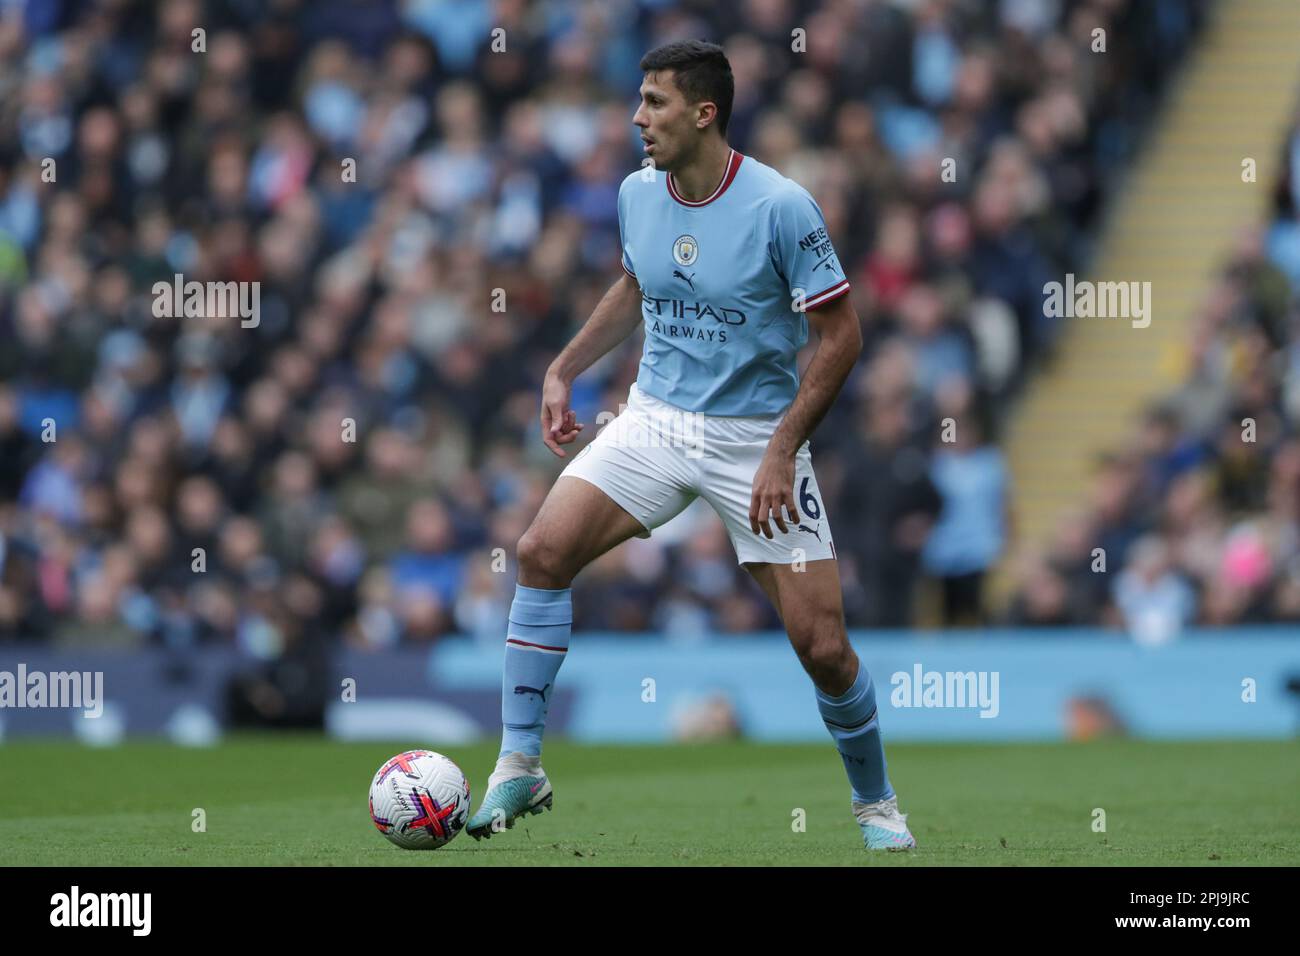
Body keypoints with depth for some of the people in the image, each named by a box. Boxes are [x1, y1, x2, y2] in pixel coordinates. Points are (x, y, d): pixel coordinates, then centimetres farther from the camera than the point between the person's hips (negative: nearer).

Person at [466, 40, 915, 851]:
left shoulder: (780, 207, -17)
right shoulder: (638, 194, 0)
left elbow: (842, 335, -12)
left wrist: (781, 451, -17)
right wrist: (564, 370, 13)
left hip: (756, 440, -4)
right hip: (656, 419, 4)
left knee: (823, 647, -8)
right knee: (543, 551, -16)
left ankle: (876, 801, 18)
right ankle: (520, 768, -6)